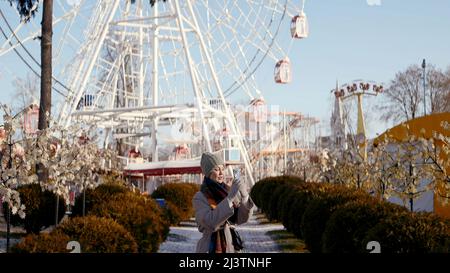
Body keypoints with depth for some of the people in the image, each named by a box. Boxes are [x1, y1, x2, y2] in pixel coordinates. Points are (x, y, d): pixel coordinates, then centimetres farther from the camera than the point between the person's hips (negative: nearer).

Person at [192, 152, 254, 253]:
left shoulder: (227, 191, 7)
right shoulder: (199, 198, -9)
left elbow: (240, 219, 0)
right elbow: (211, 223, -25)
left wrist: (244, 195, -17)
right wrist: (230, 197, -27)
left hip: (230, 247, 6)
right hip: (211, 249, -6)